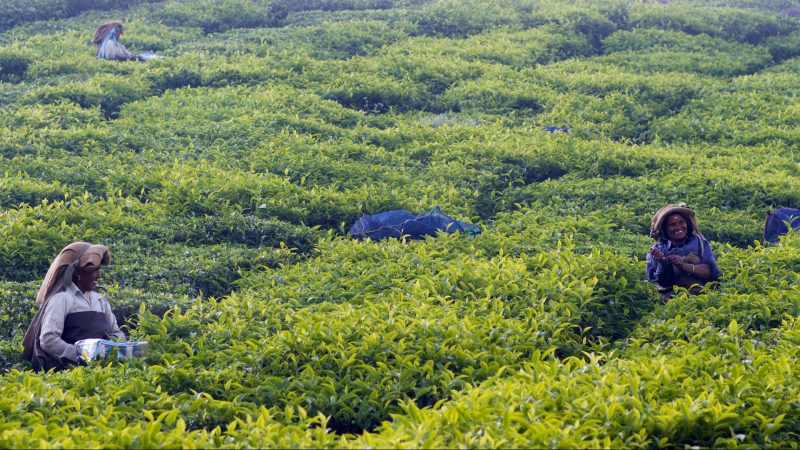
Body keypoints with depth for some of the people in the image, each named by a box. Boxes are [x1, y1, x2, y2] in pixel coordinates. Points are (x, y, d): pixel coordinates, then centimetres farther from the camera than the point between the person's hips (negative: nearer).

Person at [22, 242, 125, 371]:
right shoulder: (62, 299, -1)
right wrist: (79, 356, -20)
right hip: (73, 368, -6)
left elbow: (116, 333, 25)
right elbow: (48, 340, -11)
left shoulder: (100, 300, 20)